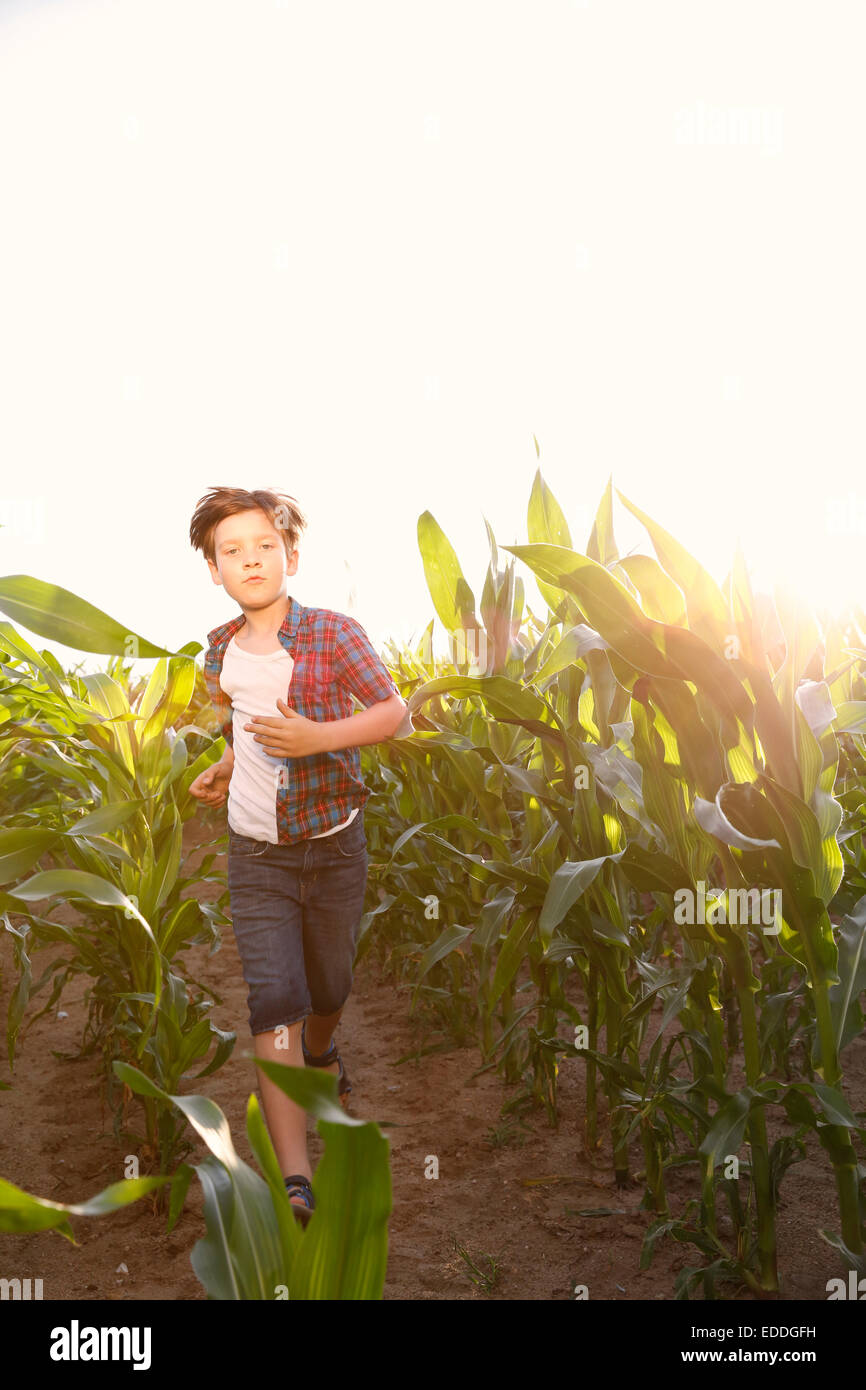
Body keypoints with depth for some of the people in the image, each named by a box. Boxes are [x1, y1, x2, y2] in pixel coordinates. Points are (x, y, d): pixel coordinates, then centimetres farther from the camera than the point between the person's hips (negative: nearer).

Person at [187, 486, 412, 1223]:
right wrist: (227, 769, 7)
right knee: (274, 998, -10)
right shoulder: (222, 648, 3)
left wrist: (315, 737, -26)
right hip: (257, 853, 2)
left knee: (328, 986, 16)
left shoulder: (334, 634, -10)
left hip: (334, 844, -1)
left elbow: (396, 712, -14)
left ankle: (321, 1053, 53)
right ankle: (296, 1178, -10)